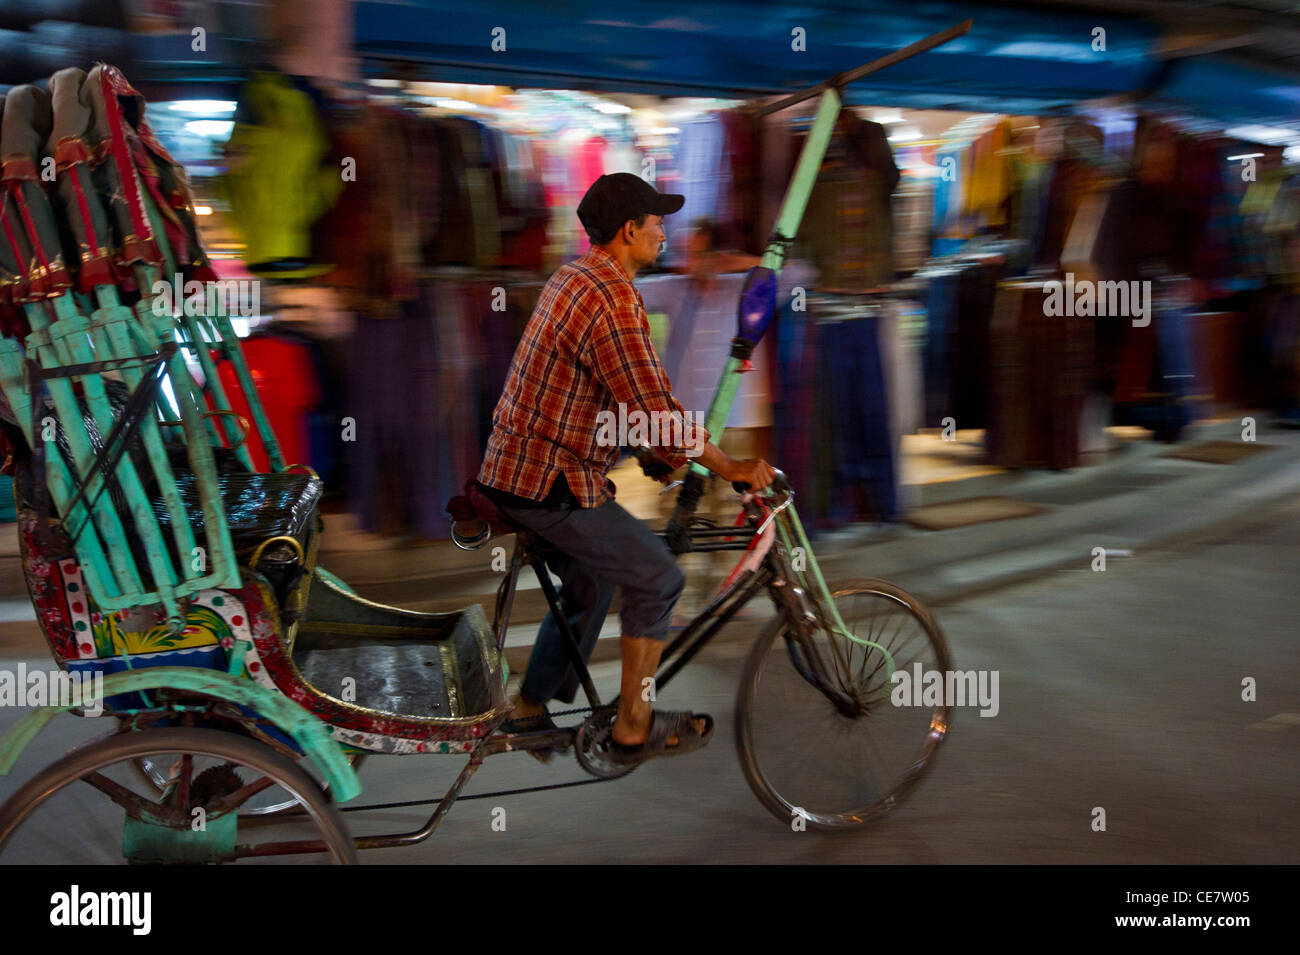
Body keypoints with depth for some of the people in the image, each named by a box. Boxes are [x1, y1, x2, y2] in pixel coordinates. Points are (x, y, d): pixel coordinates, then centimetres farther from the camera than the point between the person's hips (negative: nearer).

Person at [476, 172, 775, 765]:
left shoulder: (574, 276, 12)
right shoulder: (613, 299, -21)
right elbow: (656, 413, -23)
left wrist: (658, 452, 25)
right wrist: (730, 468, -11)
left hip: (511, 467, 10)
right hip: (551, 483, -10)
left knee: (591, 581, 24)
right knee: (656, 579, 1)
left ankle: (532, 707, 33)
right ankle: (634, 726, 11)